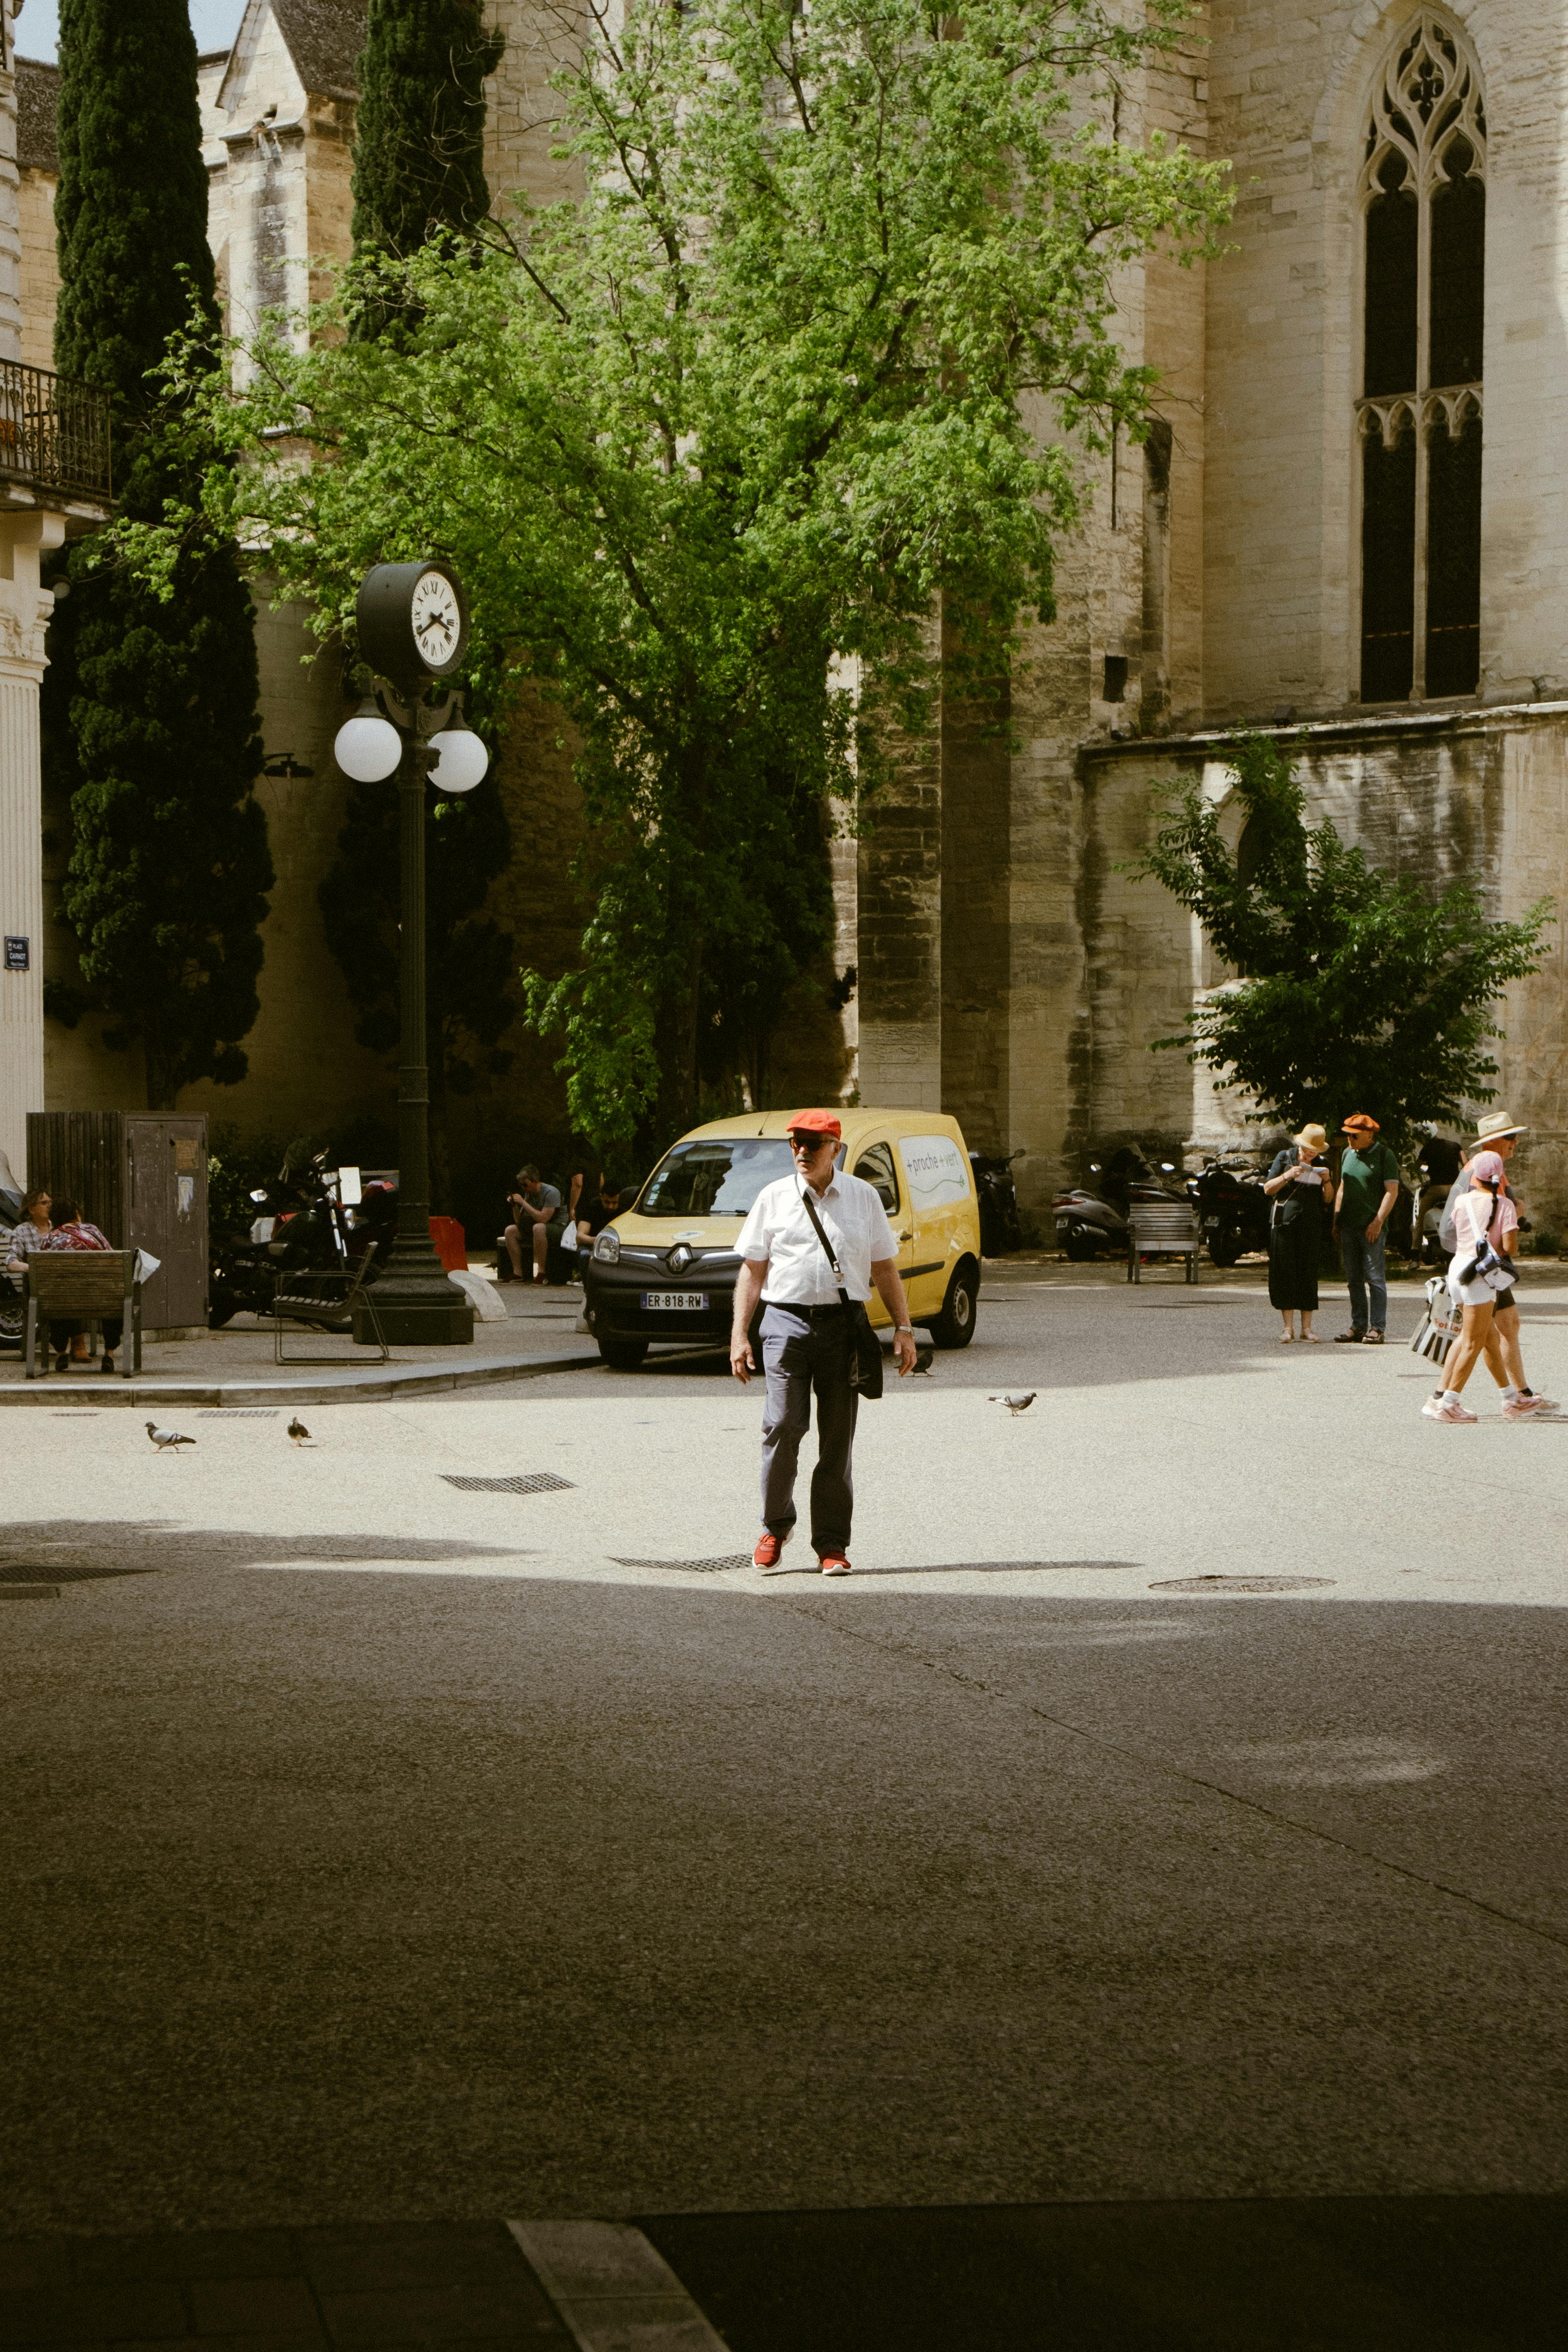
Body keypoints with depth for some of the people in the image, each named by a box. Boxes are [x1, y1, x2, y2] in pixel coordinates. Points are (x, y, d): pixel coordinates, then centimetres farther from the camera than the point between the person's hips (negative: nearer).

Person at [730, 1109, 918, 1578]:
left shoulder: (864, 1197, 11)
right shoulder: (773, 1198, 9)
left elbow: (885, 1268, 14)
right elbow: (752, 1270, 9)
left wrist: (903, 1328, 7)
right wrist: (739, 1335, 1)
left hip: (843, 1326, 1)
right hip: (786, 1322, -1)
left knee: (838, 1437, 1)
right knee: (782, 1427, -10)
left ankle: (831, 1544, 7)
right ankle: (776, 1526, 10)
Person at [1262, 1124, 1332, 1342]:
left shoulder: (1321, 1163, 11)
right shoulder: (1284, 1158, 3)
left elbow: (1328, 1199, 12)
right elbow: (1268, 1189, 1)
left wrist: (1327, 1180, -7)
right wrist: (1288, 1176, -14)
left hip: (1312, 1226, 2)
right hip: (1285, 1223, -2)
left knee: (1309, 1274, 0)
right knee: (1285, 1274, -4)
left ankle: (1307, 1327, 4)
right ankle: (1288, 1328, -1)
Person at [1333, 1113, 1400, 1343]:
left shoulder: (1384, 1155, -5)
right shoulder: (1348, 1154, 15)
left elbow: (1392, 1191, -9)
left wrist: (1378, 1222, -16)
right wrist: (1336, 1221, 15)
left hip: (1372, 1227, -7)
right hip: (1348, 1227, 7)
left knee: (1375, 1278, -5)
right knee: (1354, 1279, 8)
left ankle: (1377, 1328, -4)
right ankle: (1358, 1326, 13)